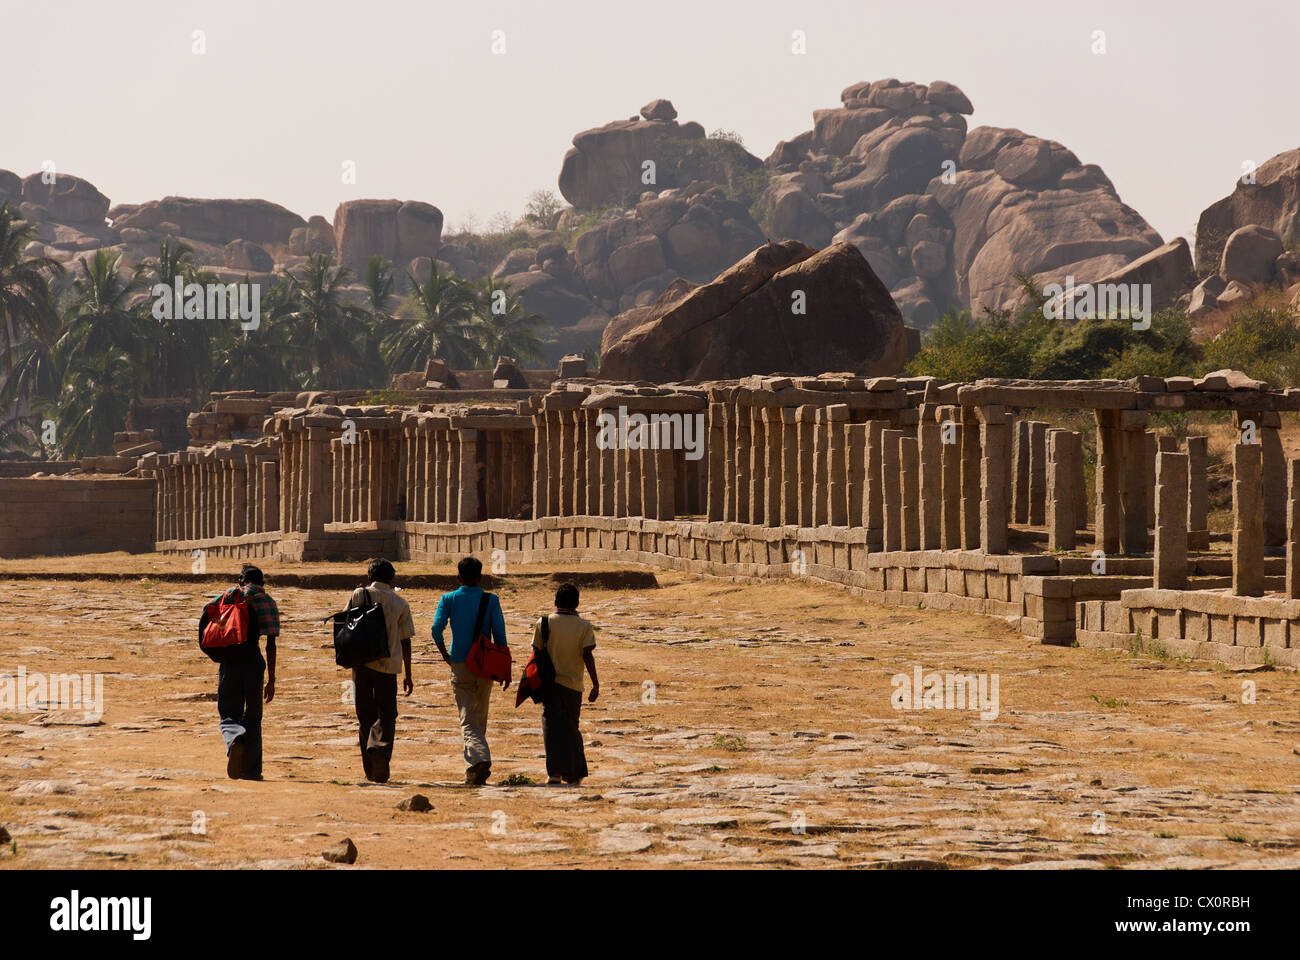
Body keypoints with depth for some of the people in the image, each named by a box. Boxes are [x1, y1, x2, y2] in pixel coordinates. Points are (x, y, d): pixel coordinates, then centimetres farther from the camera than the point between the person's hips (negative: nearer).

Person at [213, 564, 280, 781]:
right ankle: (251, 769, 12)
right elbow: (271, 644, -1)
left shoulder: (228, 596, 8)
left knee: (229, 714, 5)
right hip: (253, 662, 0)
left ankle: (234, 740, -30)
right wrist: (271, 679, -1)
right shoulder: (266, 602, 4)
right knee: (252, 717, 12)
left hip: (229, 662, 0)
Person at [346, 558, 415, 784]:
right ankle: (380, 749, -24)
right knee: (386, 715, 5)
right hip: (388, 664, -1)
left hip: (361, 662, 1)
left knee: (365, 715, 9)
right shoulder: (400, 603, 5)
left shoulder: (359, 595, 3)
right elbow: (405, 642, 7)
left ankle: (370, 769, 8)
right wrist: (408, 675, 12)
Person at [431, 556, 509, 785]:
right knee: (480, 719, 15)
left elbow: (437, 629, -11)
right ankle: (473, 770, 21)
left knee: (468, 720, -5)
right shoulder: (491, 601, 1)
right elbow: (499, 635, -4)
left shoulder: (449, 599, 0)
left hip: (460, 664, -1)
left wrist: (445, 654, 4)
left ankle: (480, 759, -29)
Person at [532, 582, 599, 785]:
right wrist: (595, 684, -8)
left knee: (553, 726, -4)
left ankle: (555, 771, -20)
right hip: (573, 684, 1)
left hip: (549, 683, -1)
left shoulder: (544, 623, 0)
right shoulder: (584, 626, -1)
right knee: (571, 728, 13)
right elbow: (587, 655, -10)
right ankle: (574, 774, 18)